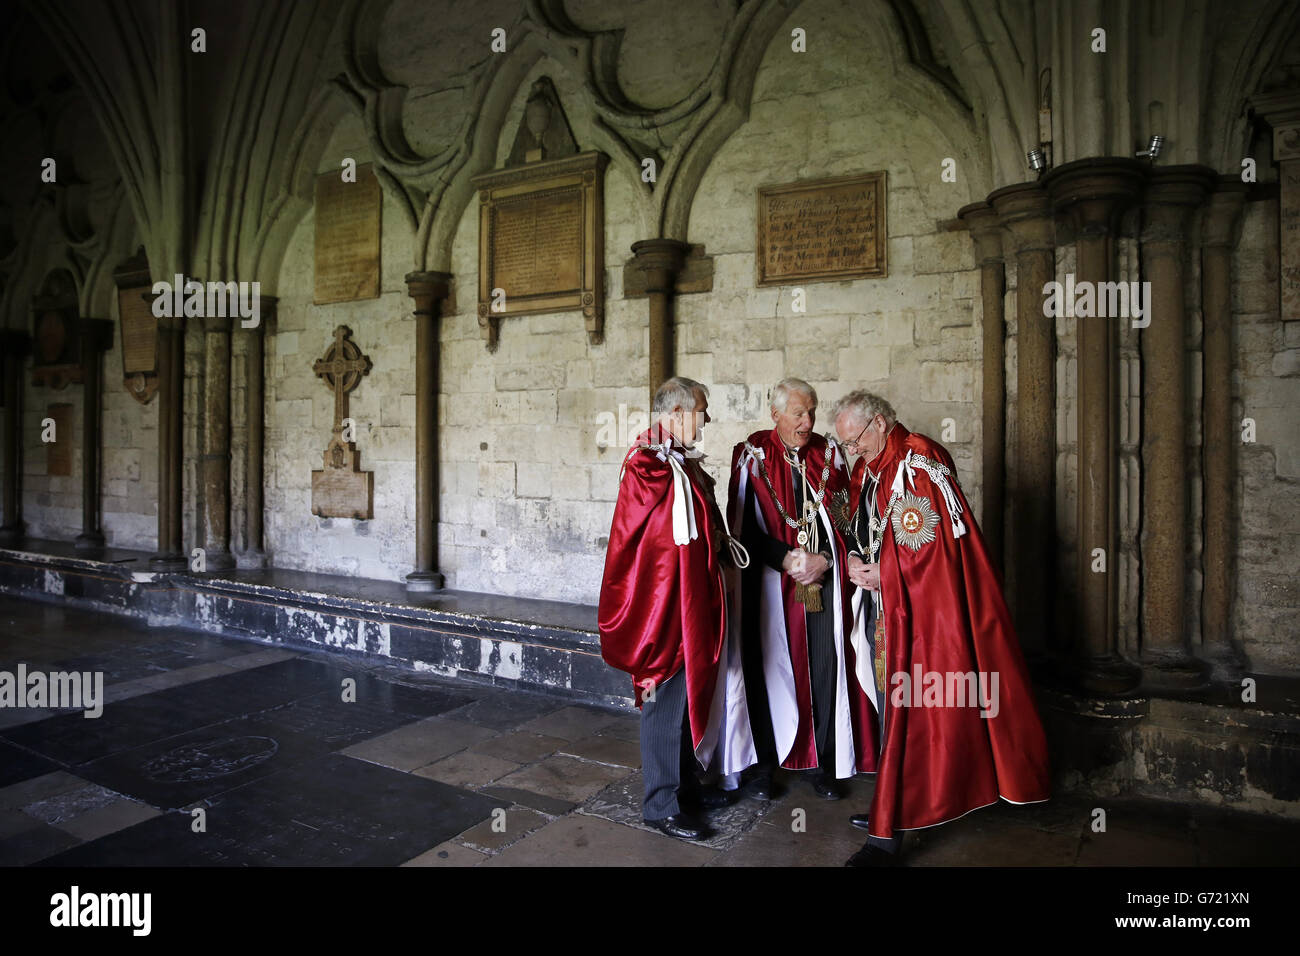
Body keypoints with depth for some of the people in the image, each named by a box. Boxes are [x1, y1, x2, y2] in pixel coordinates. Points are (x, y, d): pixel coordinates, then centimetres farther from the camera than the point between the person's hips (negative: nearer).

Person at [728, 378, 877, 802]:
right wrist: (787, 560, -13)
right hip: (771, 582, -2)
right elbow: (744, 524, -6)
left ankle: (823, 762, 20)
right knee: (768, 669, 3)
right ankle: (763, 763, 18)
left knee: (825, 669, 4)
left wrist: (824, 559, -8)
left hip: (824, 579, 3)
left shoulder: (828, 454, 8)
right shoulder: (752, 456, -1)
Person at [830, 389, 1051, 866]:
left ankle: (889, 832, 6)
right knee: (890, 705, 14)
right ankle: (890, 807, 28)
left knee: (904, 707, -3)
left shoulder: (918, 462, -13)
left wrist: (881, 572, -14)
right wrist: (854, 559, -1)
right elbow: (852, 526, 18)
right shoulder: (866, 469, 11)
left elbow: (929, 540, -17)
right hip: (881, 606, 8)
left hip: (914, 608, -8)